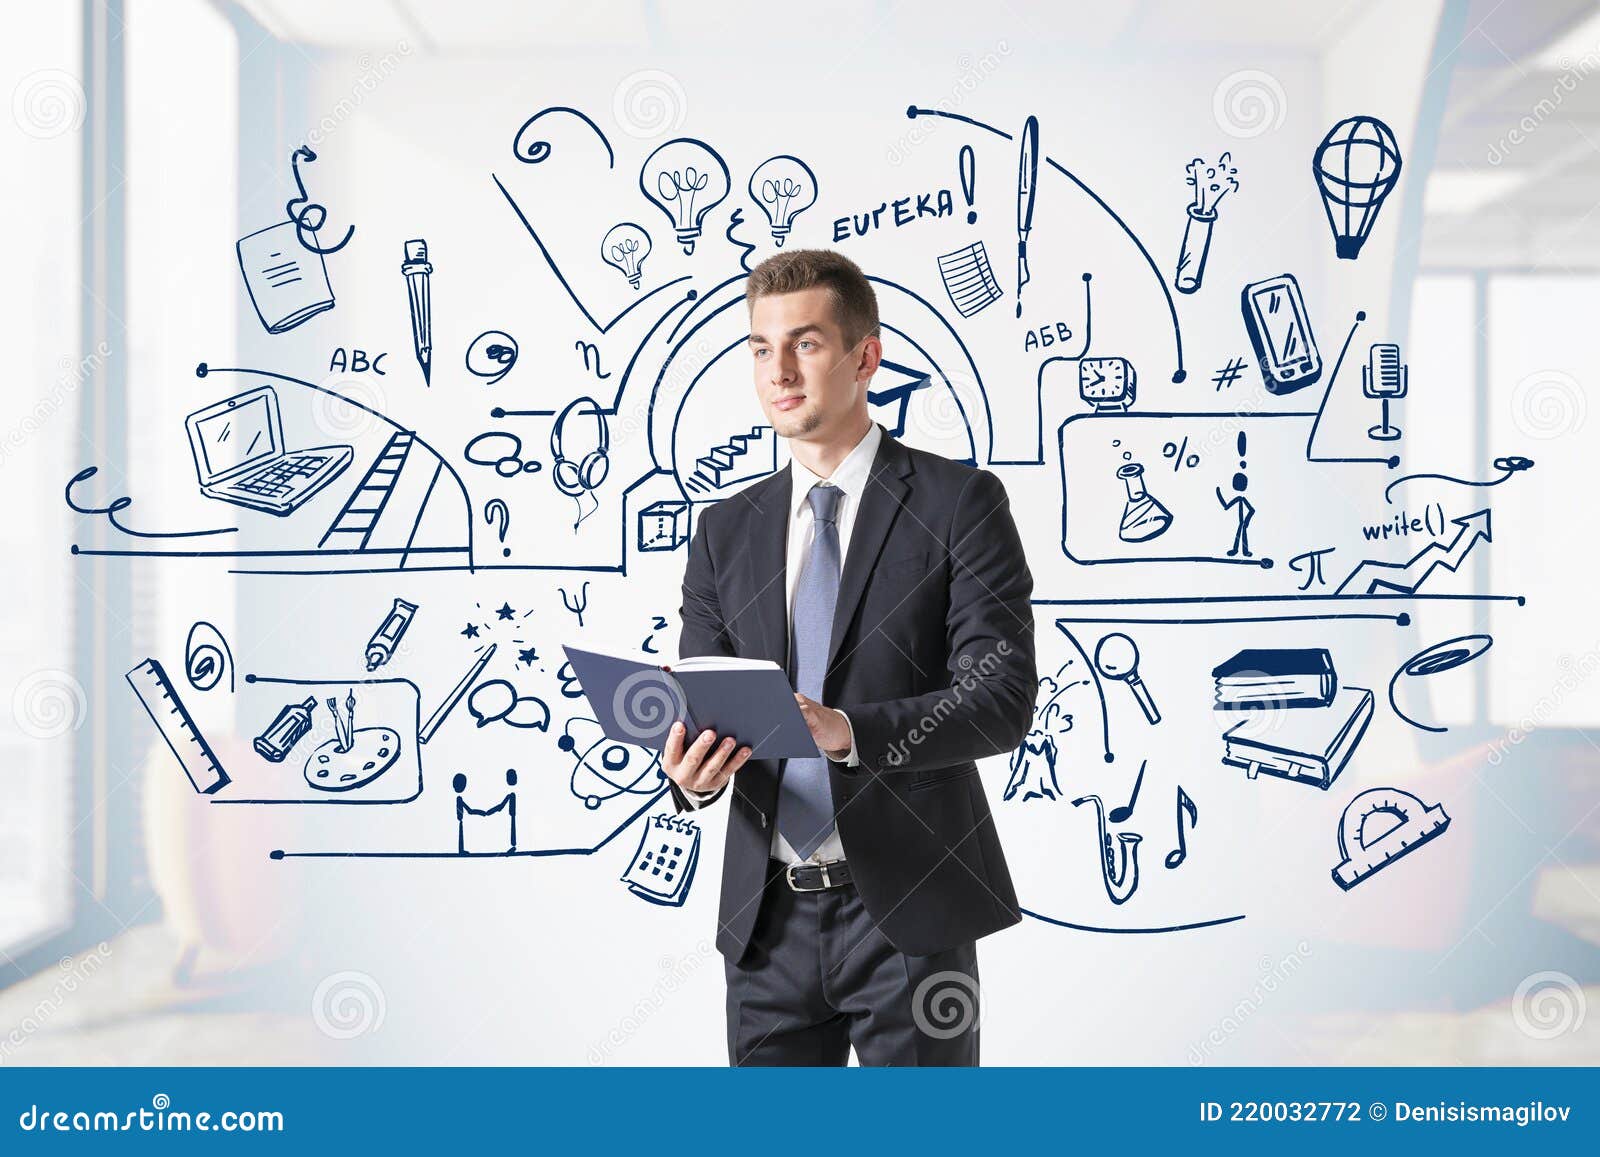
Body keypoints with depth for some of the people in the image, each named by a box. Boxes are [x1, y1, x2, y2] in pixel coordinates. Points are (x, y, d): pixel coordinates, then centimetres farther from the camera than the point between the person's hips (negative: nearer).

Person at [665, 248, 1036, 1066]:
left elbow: (1002, 696, -12)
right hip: (769, 918, 4)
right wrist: (691, 771, -15)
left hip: (909, 912, -4)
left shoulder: (959, 502, -3)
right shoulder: (726, 531, 11)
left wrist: (846, 730, -27)